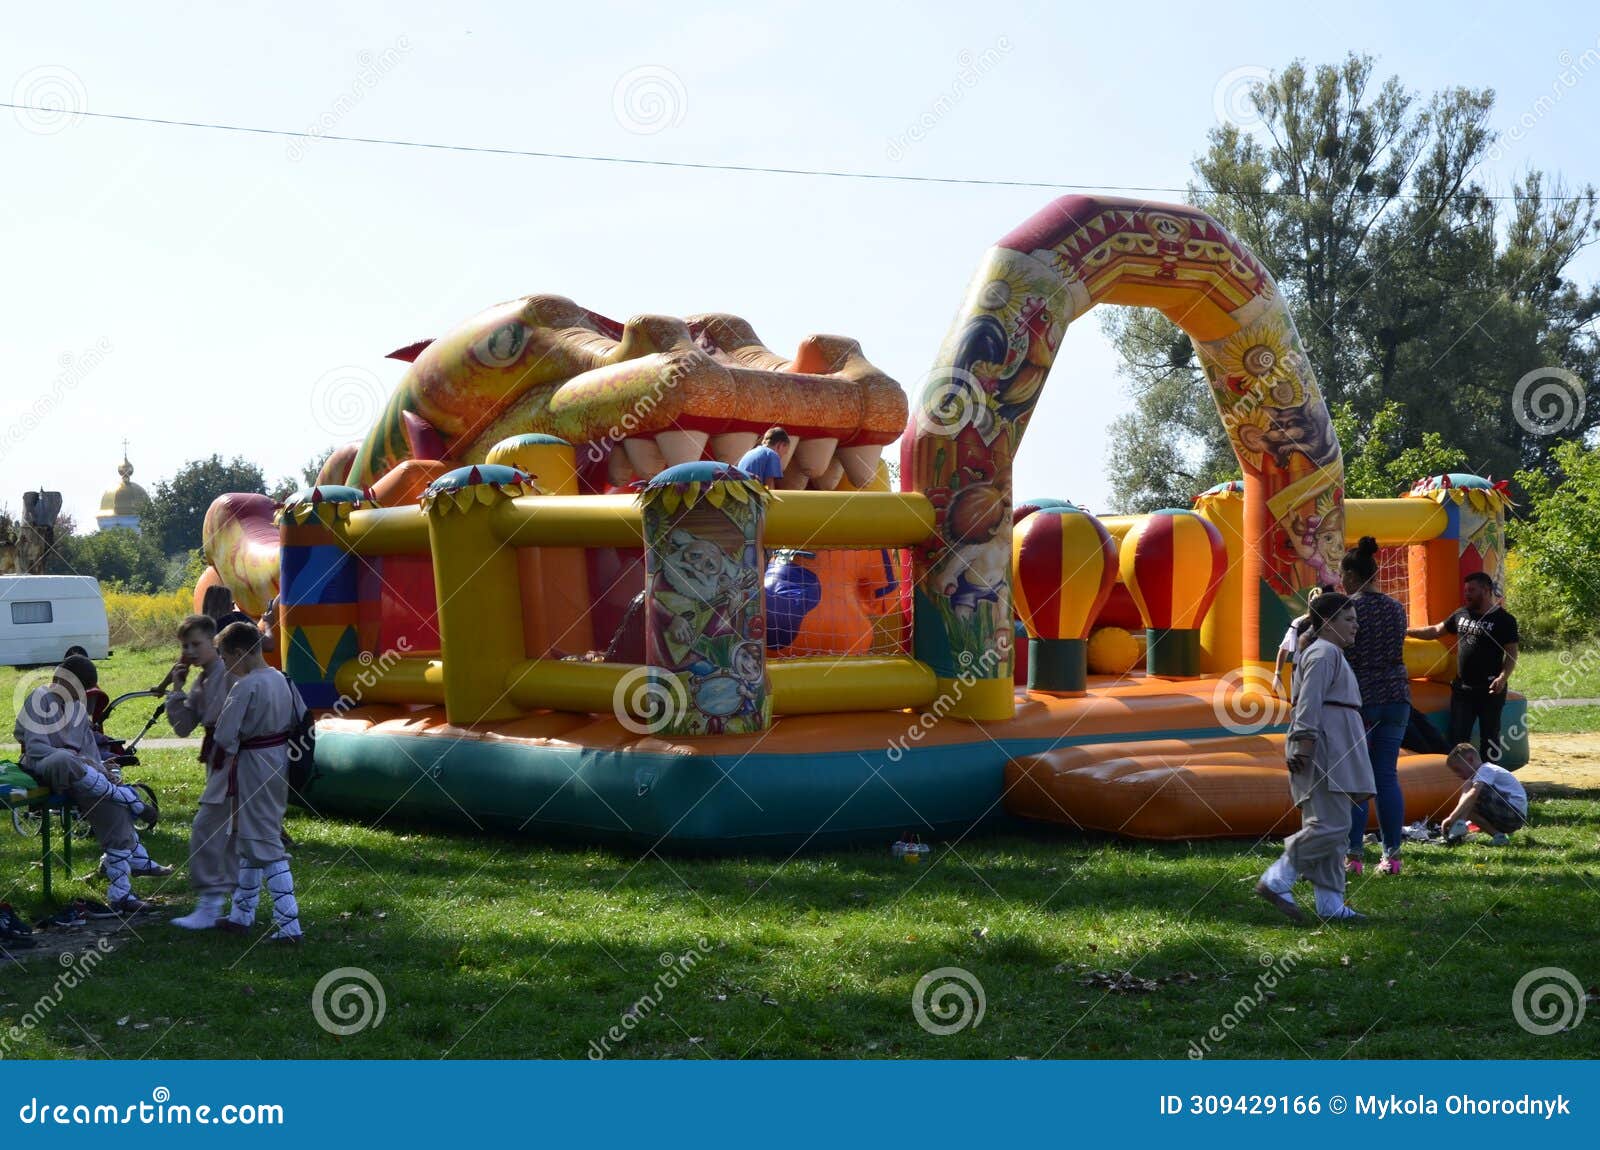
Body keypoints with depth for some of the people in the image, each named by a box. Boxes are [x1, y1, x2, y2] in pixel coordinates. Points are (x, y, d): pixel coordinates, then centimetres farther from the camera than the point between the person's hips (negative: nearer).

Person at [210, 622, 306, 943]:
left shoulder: (245, 687, -20)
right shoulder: (282, 680, 5)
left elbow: (224, 736, -19)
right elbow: (302, 720, 11)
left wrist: (229, 753, -1)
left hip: (251, 767, -9)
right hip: (280, 759, 9)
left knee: (267, 847, -5)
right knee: (248, 843, 22)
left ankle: (288, 924, -7)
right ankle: (241, 914, 33)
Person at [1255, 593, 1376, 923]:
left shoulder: (1331, 654, 24)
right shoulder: (1325, 653, -9)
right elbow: (1309, 703, -18)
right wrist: (1303, 747, -24)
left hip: (1335, 752, 11)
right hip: (1324, 748, -11)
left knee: (1329, 827, 9)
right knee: (1332, 826, -14)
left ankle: (1331, 904, 9)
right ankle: (1275, 880, -10)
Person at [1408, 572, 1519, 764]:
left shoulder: (1504, 619, -5)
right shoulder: (1461, 614, 11)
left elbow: (1512, 654, -8)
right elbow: (1436, 631, 19)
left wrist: (1503, 677, -23)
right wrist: (1407, 631, 12)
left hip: (1489, 690, -5)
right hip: (1462, 688, 5)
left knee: (1490, 738, 4)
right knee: (1457, 736, 7)